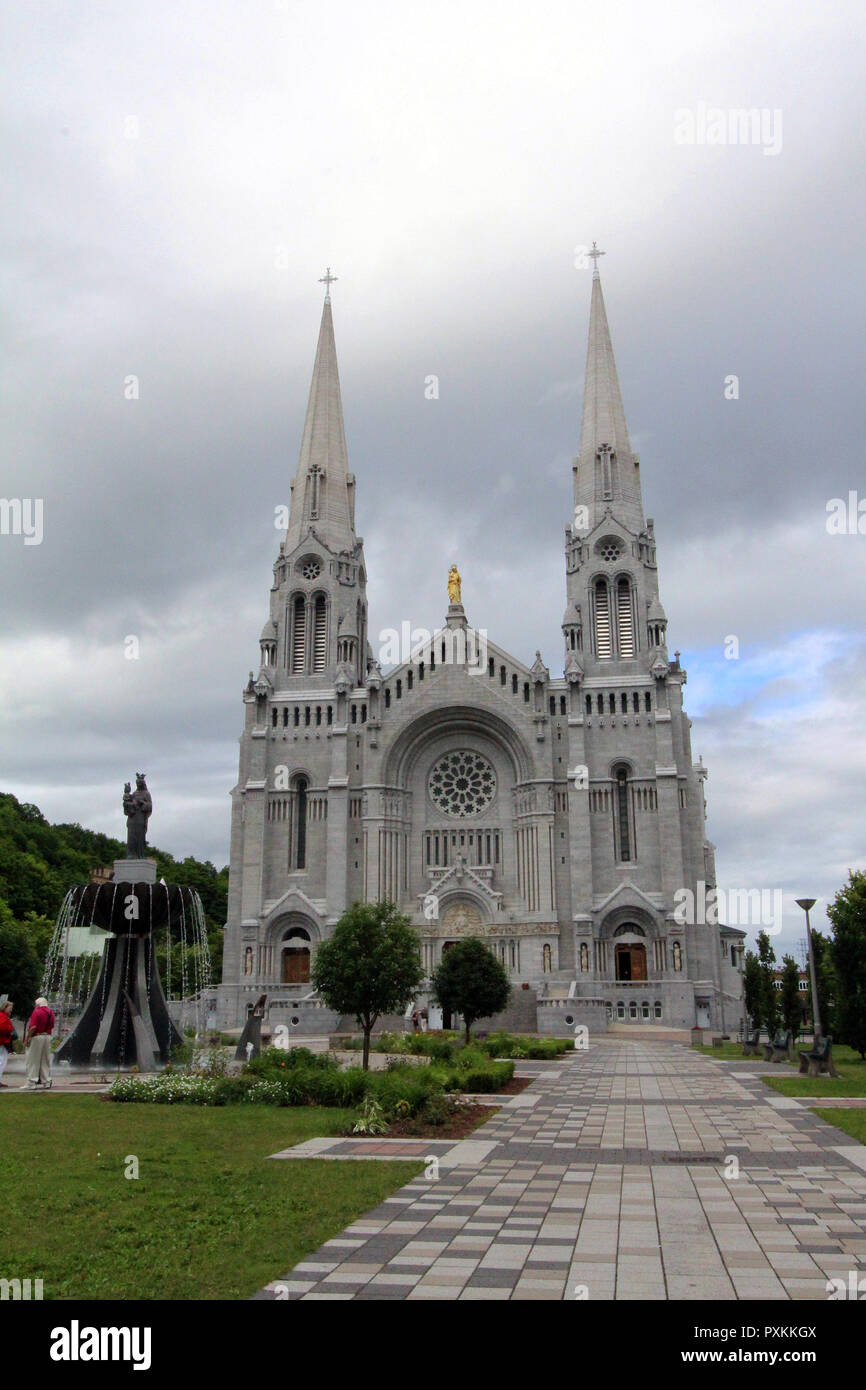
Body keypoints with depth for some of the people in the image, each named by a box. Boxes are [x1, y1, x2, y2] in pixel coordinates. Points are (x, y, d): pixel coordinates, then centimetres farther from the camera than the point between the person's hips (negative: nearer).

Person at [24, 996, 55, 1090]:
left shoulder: (36, 1012, -10)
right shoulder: (51, 1013, 10)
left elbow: (33, 1027, -18)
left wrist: (27, 1038, -10)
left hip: (37, 1037, -6)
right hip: (48, 1037, 6)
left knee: (33, 1061, -1)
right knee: (45, 1061, 12)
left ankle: (32, 1083, -3)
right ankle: (46, 1082, 14)